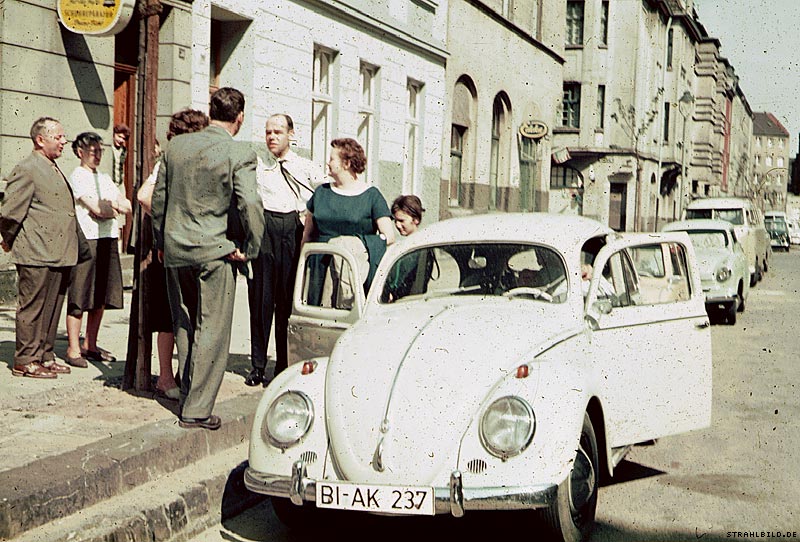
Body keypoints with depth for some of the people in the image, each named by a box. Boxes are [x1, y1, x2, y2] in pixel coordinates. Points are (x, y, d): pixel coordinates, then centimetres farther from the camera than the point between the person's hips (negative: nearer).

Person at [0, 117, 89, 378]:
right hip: (37, 255, -9)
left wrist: (79, 246, 20)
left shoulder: (55, 170, 19)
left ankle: (44, 356, 22)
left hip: (59, 256, 9)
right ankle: (25, 361, 5)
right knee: (32, 307, -2)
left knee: (52, 308, 13)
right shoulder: (26, 169, -11)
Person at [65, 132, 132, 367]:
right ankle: (73, 349, -2)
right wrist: (115, 207, 3)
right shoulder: (77, 176, -3)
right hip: (86, 239, -7)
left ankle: (90, 346, 18)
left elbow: (127, 206, 11)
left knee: (101, 297, 9)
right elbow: (98, 210, -13)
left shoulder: (105, 178, 20)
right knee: (79, 297, -5)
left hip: (108, 239, 7)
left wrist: (110, 205, -8)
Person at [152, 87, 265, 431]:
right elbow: (250, 205, -21)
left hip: (176, 249, 5)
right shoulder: (240, 154, -12)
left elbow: (158, 198, 9)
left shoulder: (176, 146, 4)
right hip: (215, 251, -5)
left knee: (184, 327, 19)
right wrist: (250, 249, -8)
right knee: (212, 332, 3)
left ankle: (188, 396, 32)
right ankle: (197, 410, 5)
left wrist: (160, 242, 19)